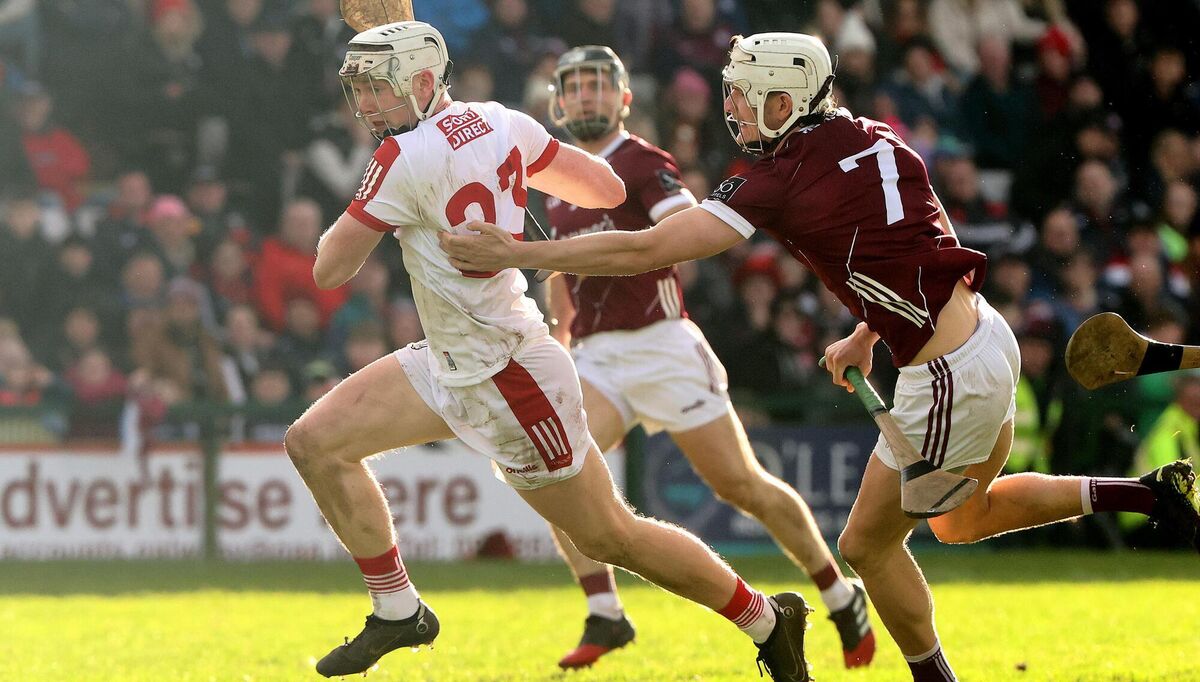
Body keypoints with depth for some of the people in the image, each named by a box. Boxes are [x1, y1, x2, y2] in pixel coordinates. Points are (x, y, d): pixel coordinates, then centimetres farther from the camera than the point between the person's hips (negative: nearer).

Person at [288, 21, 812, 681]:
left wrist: (348, 223, 5)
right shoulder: (501, 125, 1)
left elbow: (329, 270, -16)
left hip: (507, 379, -9)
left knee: (611, 538, 4)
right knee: (314, 442, 3)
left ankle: (767, 620, 20)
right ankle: (397, 612, 11)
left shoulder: (405, 158, -22)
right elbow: (608, 190, 9)